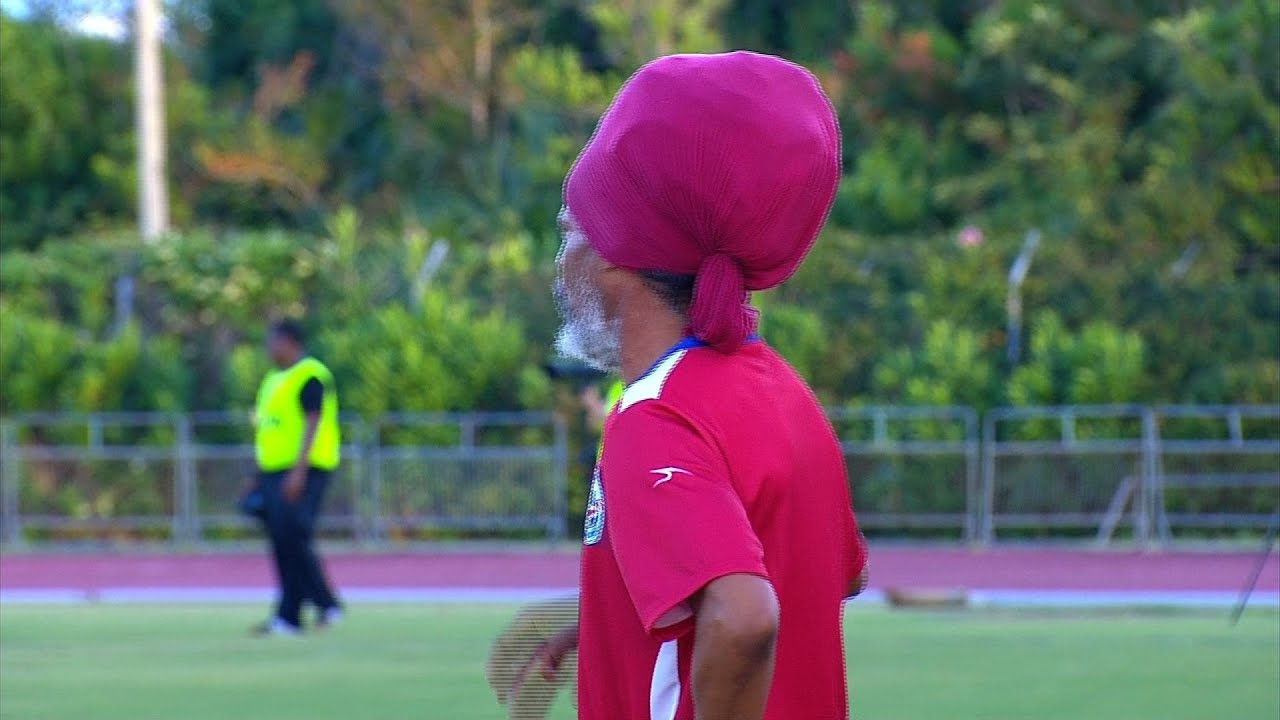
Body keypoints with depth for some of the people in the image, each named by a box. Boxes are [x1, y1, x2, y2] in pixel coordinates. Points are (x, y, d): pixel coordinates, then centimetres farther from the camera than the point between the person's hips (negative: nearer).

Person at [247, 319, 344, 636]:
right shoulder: (274, 379, 20)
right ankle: (288, 619, 4)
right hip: (274, 471, 9)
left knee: (292, 537, -17)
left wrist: (298, 472, -24)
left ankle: (326, 604, -8)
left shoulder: (310, 376, -9)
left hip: (303, 470, -9)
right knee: (282, 545, 4)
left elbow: (312, 424, -17)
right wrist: (261, 480, 21)